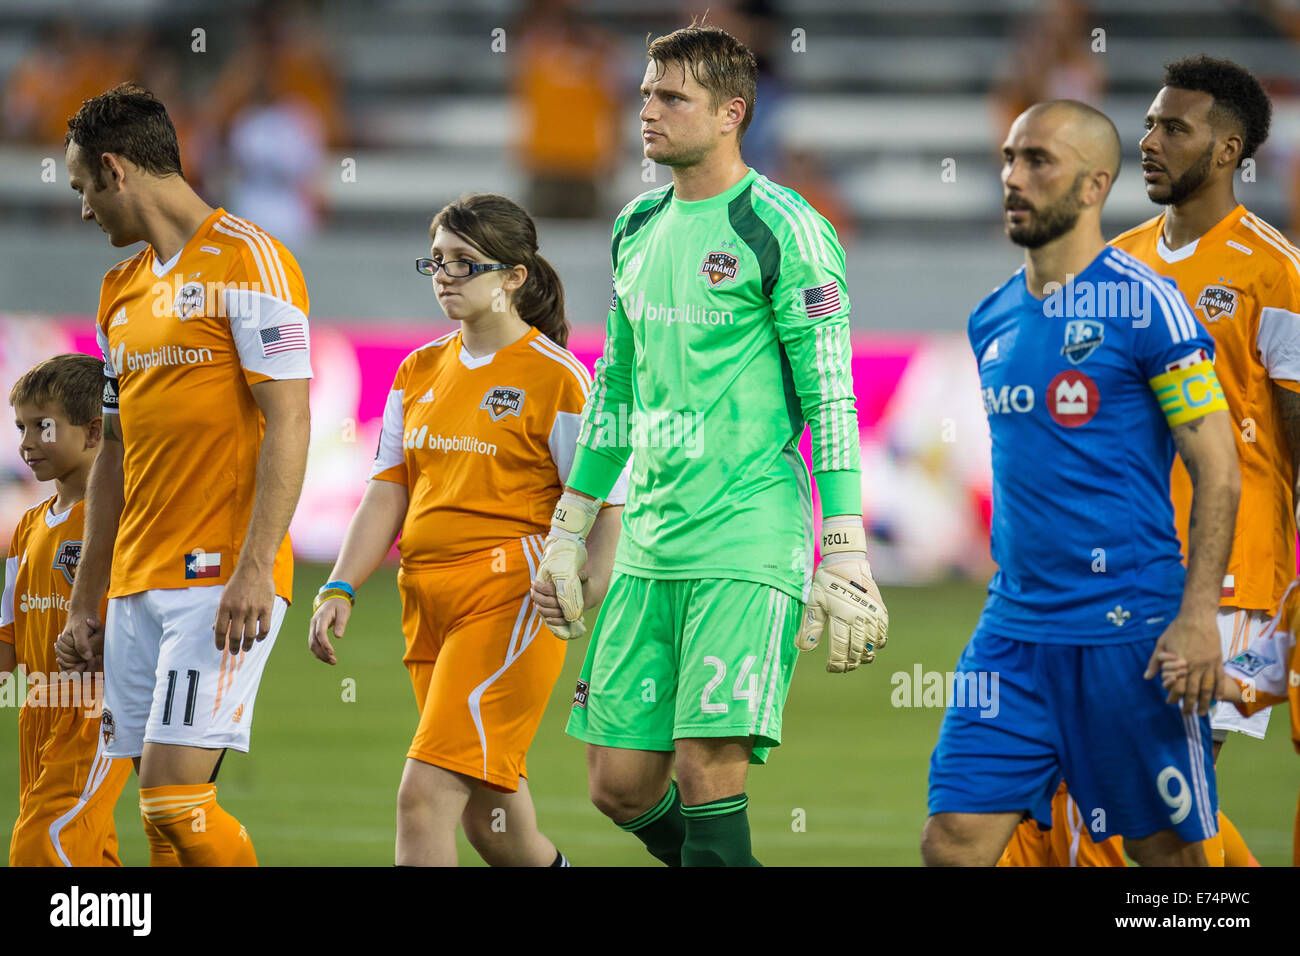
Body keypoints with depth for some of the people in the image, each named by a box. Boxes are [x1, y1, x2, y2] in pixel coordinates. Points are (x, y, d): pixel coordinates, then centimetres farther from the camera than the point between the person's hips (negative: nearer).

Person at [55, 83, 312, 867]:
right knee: (163, 816, 3)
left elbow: (288, 425, -13)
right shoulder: (124, 289, 18)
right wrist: (86, 601, 20)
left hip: (223, 579, -8)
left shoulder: (247, 260, -6)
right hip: (138, 585, 8)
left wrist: (254, 572, -21)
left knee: (174, 797, -16)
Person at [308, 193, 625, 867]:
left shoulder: (554, 375, -5)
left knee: (425, 795, -17)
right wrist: (340, 589, 2)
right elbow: (386, 495, 14)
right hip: (427, 601, 7)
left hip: (509, 596, -7)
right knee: (488, 817, 14)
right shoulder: (419, 372, 14)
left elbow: (602, 506, -6)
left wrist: (582, 601, -18)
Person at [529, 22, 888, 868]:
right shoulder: (639, 229, 15)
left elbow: (831, 398, -10)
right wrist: (568, 534, 25)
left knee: (707, 772, -14)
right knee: (620, 783, 4)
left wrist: (847, 557, -15)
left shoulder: (782, 229, -7)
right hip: (649, 545, 7)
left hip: (749, 541, -7)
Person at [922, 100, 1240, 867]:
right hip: (1012, 630, 6)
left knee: (1166, 849, 3)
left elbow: (1218, 469, -9)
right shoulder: (993, 319, 13)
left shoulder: (1143, 304, -7)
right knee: (954, 845, -4)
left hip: (1128, 630, -6)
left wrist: (1198, 614, -17)